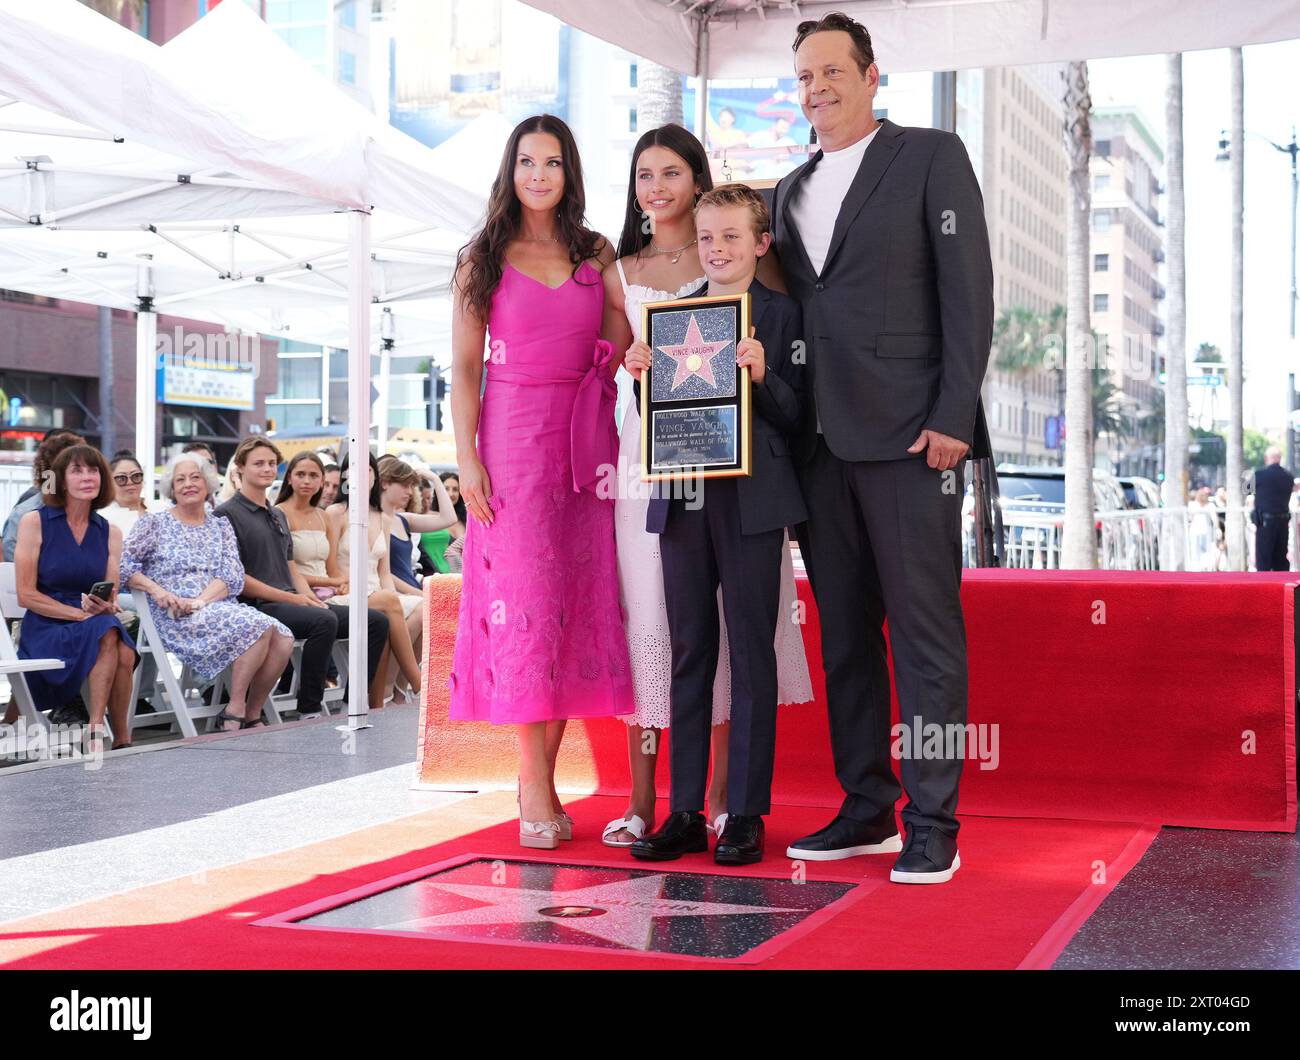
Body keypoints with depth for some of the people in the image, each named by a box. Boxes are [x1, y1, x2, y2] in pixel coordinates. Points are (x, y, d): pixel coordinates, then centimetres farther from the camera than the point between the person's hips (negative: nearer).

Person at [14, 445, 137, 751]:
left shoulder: (110, 532, 11)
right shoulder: (34, 522, -1)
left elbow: (111, 598, 12)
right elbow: (26, 595, -6)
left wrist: (106, 606, -14)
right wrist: (81, 613, -15)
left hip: (98, 625, 4)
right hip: (45, 629, -4)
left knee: (125, 653, -32)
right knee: (107, 634, -34)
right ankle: (121, 739, -31)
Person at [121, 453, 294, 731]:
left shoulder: (221, 526, 19)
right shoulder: (155, 523, 10)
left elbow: (233, 577, 5)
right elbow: (121, 564, -1)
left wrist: (200, 600, -13)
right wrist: (156, 590, -16)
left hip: (221, 608, 5)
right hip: (176, 618, -5)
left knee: (283, 640, -23)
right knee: (259, 627, -30)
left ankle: (252, 716, -10)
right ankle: (234, 712, -22)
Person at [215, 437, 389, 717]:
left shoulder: (278, 515, 24)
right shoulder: (227, 514, -2)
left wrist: (310, 597, 2)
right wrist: (290, 598, -13)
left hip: (290, 602, 8)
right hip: (257, 607, -8)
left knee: (376, 620, -7)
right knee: (324, 620, -36)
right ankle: (309, 711, -27)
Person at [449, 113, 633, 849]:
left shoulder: (598, 255, 12)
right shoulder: (484, 259, 5)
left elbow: (624, 349, 11)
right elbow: (465, 367, 2)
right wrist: (466, 457, -7)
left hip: (584, 442, 3)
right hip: (512, 435, -3)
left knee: (578, 599, 0)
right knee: (526, 595, -7)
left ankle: (540, 778, 8)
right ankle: (537, 789, -2)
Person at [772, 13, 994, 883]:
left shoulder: (931, 157, 3)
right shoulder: (792, 191, 20)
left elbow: (968, 291, -5)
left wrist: (953, 418, -13)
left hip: (908, 435, -6)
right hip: (821, 442, 6)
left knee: (925, 631, -4)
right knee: (844, 633, 8)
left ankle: (933, 824, 1)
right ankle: (867, 809, 17)